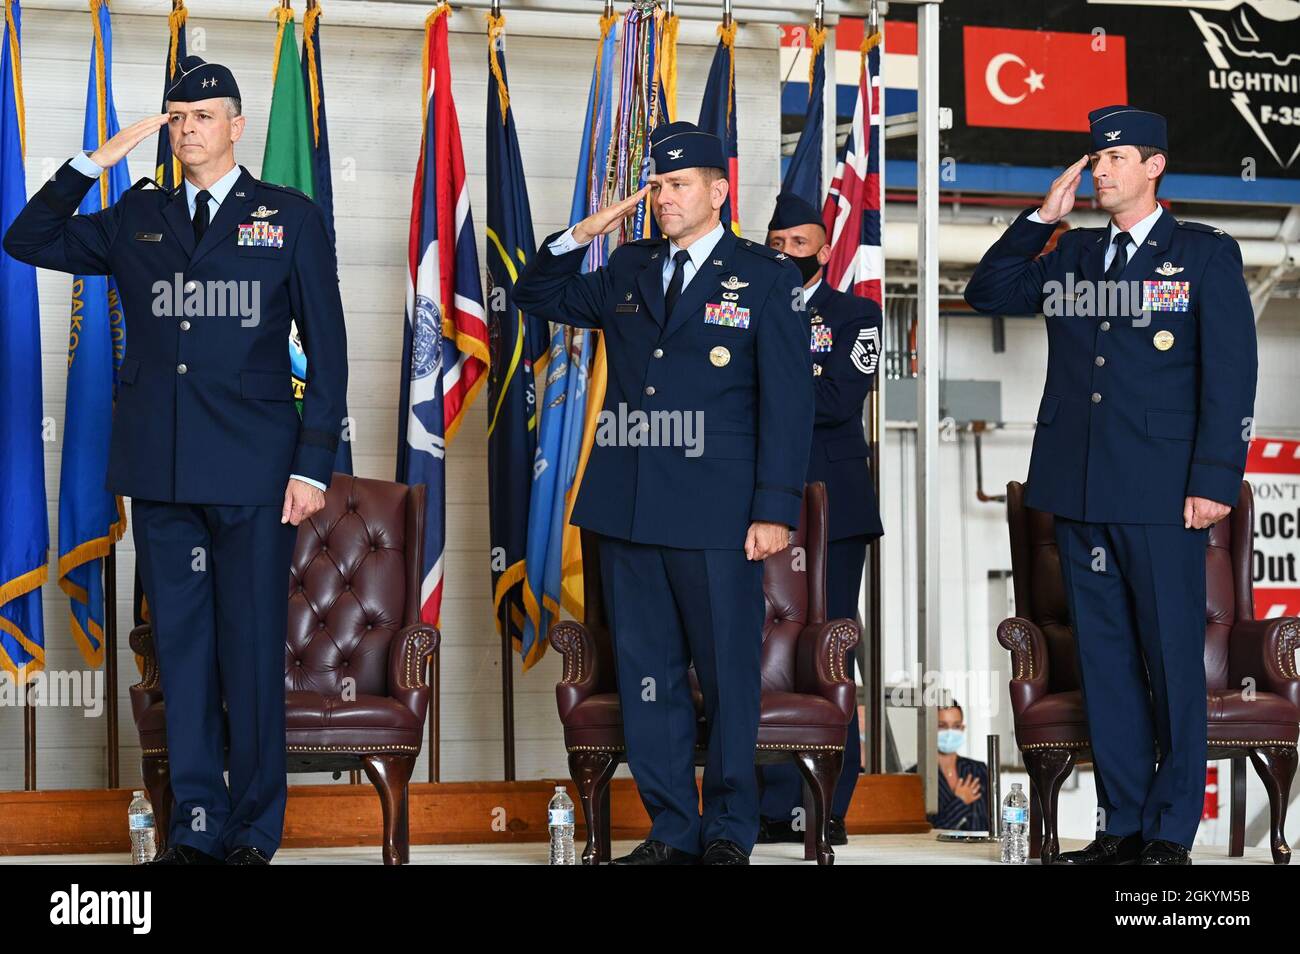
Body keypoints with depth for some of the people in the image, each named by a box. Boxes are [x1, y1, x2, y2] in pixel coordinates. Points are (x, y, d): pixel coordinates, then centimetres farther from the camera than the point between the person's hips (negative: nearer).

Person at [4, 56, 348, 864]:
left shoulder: (292, 219, 4)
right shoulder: (137, 219, 13)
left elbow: (328, 350, 2)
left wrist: (314, 465, -6)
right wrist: (94, 162, 2)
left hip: (253, 472, -3)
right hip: (161, 469, 3)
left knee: (252, 650, 1)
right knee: (182, 648, 7)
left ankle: (253, 832, 10)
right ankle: (196, 828, 14)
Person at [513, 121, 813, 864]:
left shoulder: (766, 277, 0)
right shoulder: (628, 271, 14)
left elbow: (788, 400, -4)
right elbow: (539, 297, 26)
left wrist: (775, 510, -11)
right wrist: (581, 235, 8)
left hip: (717, 514, -5)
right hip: (628, 505, 5)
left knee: (728, 675, 2)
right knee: (647, 673, 7)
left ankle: (729, 830, 14)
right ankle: (671, 830, 16)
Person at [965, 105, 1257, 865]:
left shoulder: (1206, 256, 0)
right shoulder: (1071, 255, 14)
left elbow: (1231, 375, -5)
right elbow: (987, 293, 16)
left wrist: (1214, 482, -12)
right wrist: (1042, 217, 7)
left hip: (1162, 495, -5)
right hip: (1080, 490, 5)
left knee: (1172, 659, -1)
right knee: (1105, 658, 8)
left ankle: (1171, 833, 6)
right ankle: (1122, 825, 15)